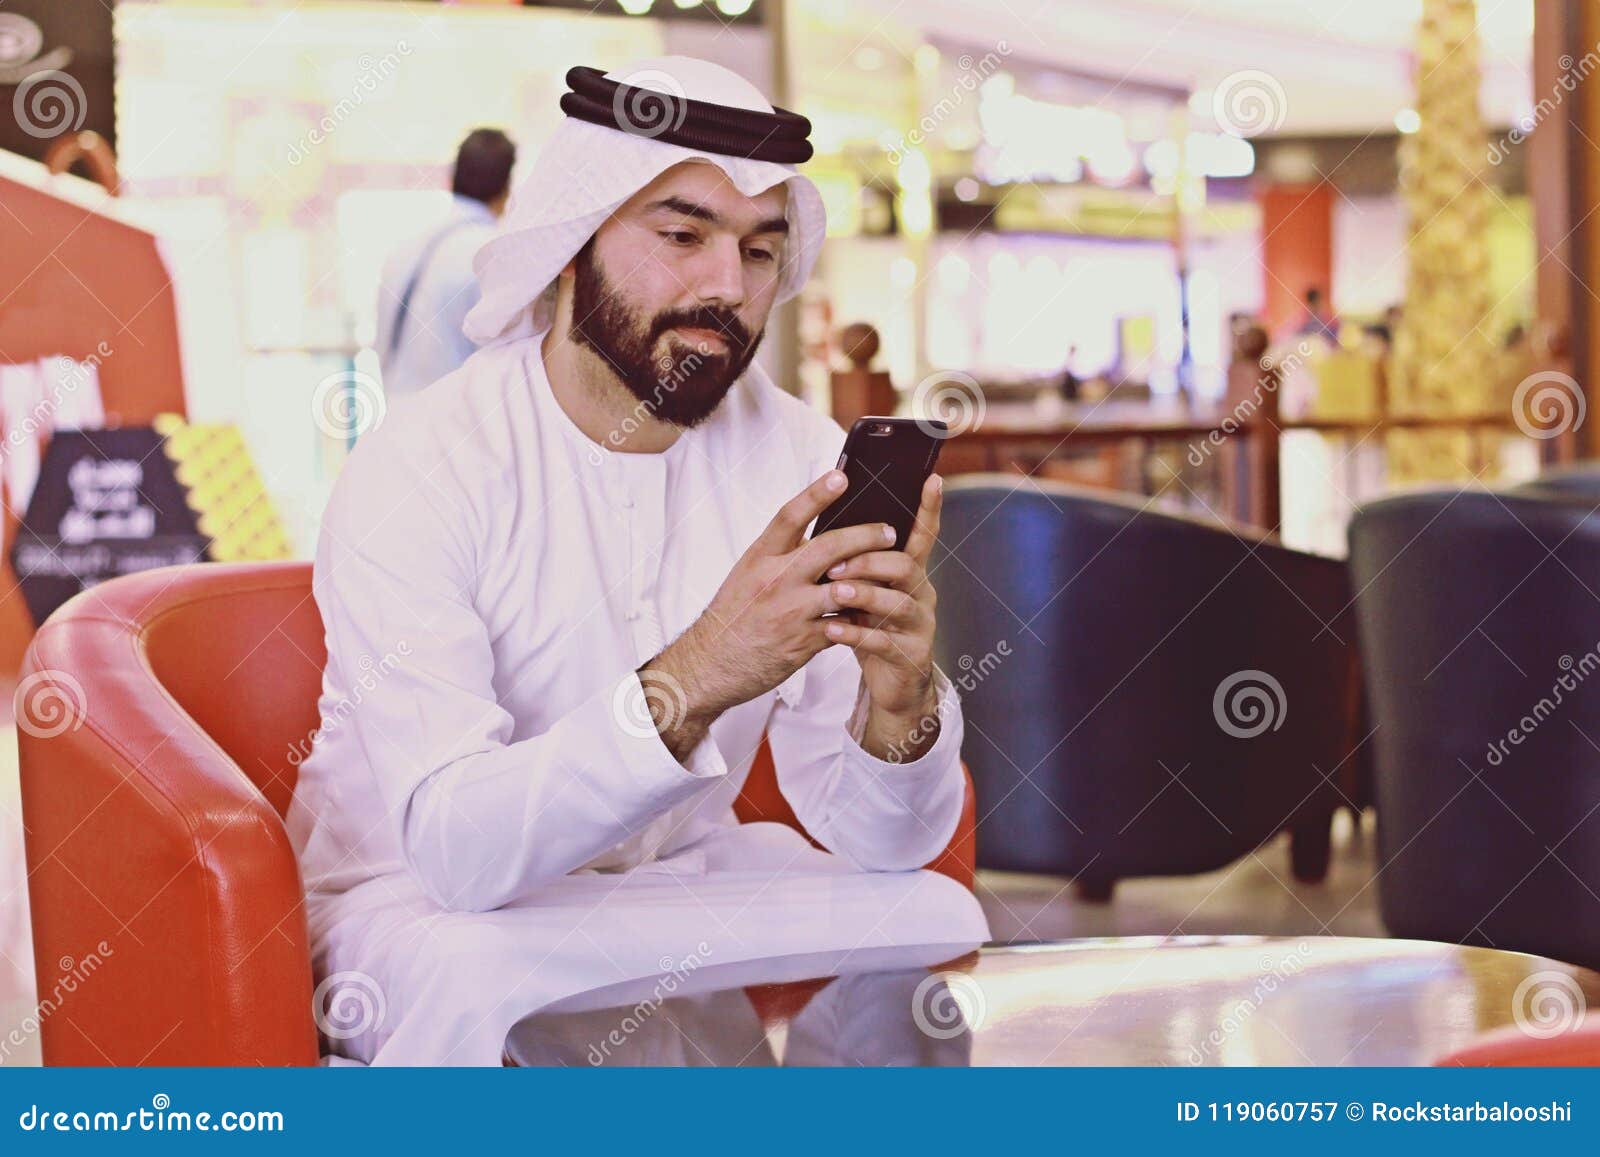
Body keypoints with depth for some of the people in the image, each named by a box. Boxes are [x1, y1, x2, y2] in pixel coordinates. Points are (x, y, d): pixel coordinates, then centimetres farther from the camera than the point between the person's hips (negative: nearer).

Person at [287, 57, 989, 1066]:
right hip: (420, 901, -4)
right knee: (483, 982, -37)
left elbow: (883, 844, -9)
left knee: (938, 922, -20)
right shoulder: (420, 471, -19)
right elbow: (454, 845, -32)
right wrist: (691, 681, -45)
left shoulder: (805, 460, -6)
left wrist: (898, 707, -33)